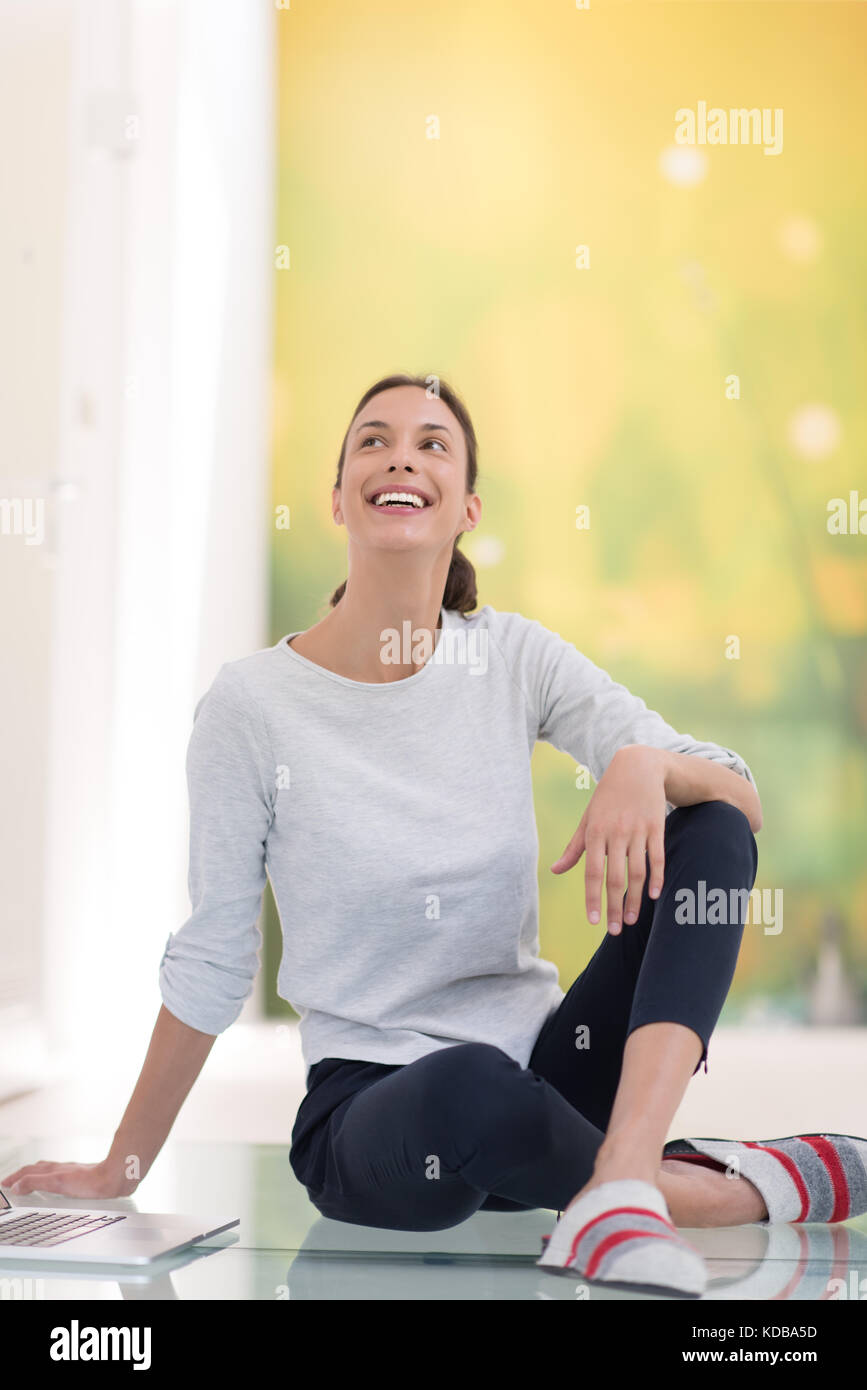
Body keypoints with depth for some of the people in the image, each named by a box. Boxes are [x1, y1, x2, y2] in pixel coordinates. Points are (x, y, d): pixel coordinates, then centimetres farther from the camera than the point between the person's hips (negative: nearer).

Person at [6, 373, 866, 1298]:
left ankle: (624, 1183, -33)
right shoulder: (255, 702, -7)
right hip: (369, 1110, -4)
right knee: (469, 1087, -40)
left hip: (540, 1071, 4)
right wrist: (122, 1168, 4)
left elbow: (742, 801, -4)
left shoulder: (514, 657, 1)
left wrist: (646, 767, -27)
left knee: (709, 830, -15)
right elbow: (210, 962, 0)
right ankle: (754, 1181, -14)